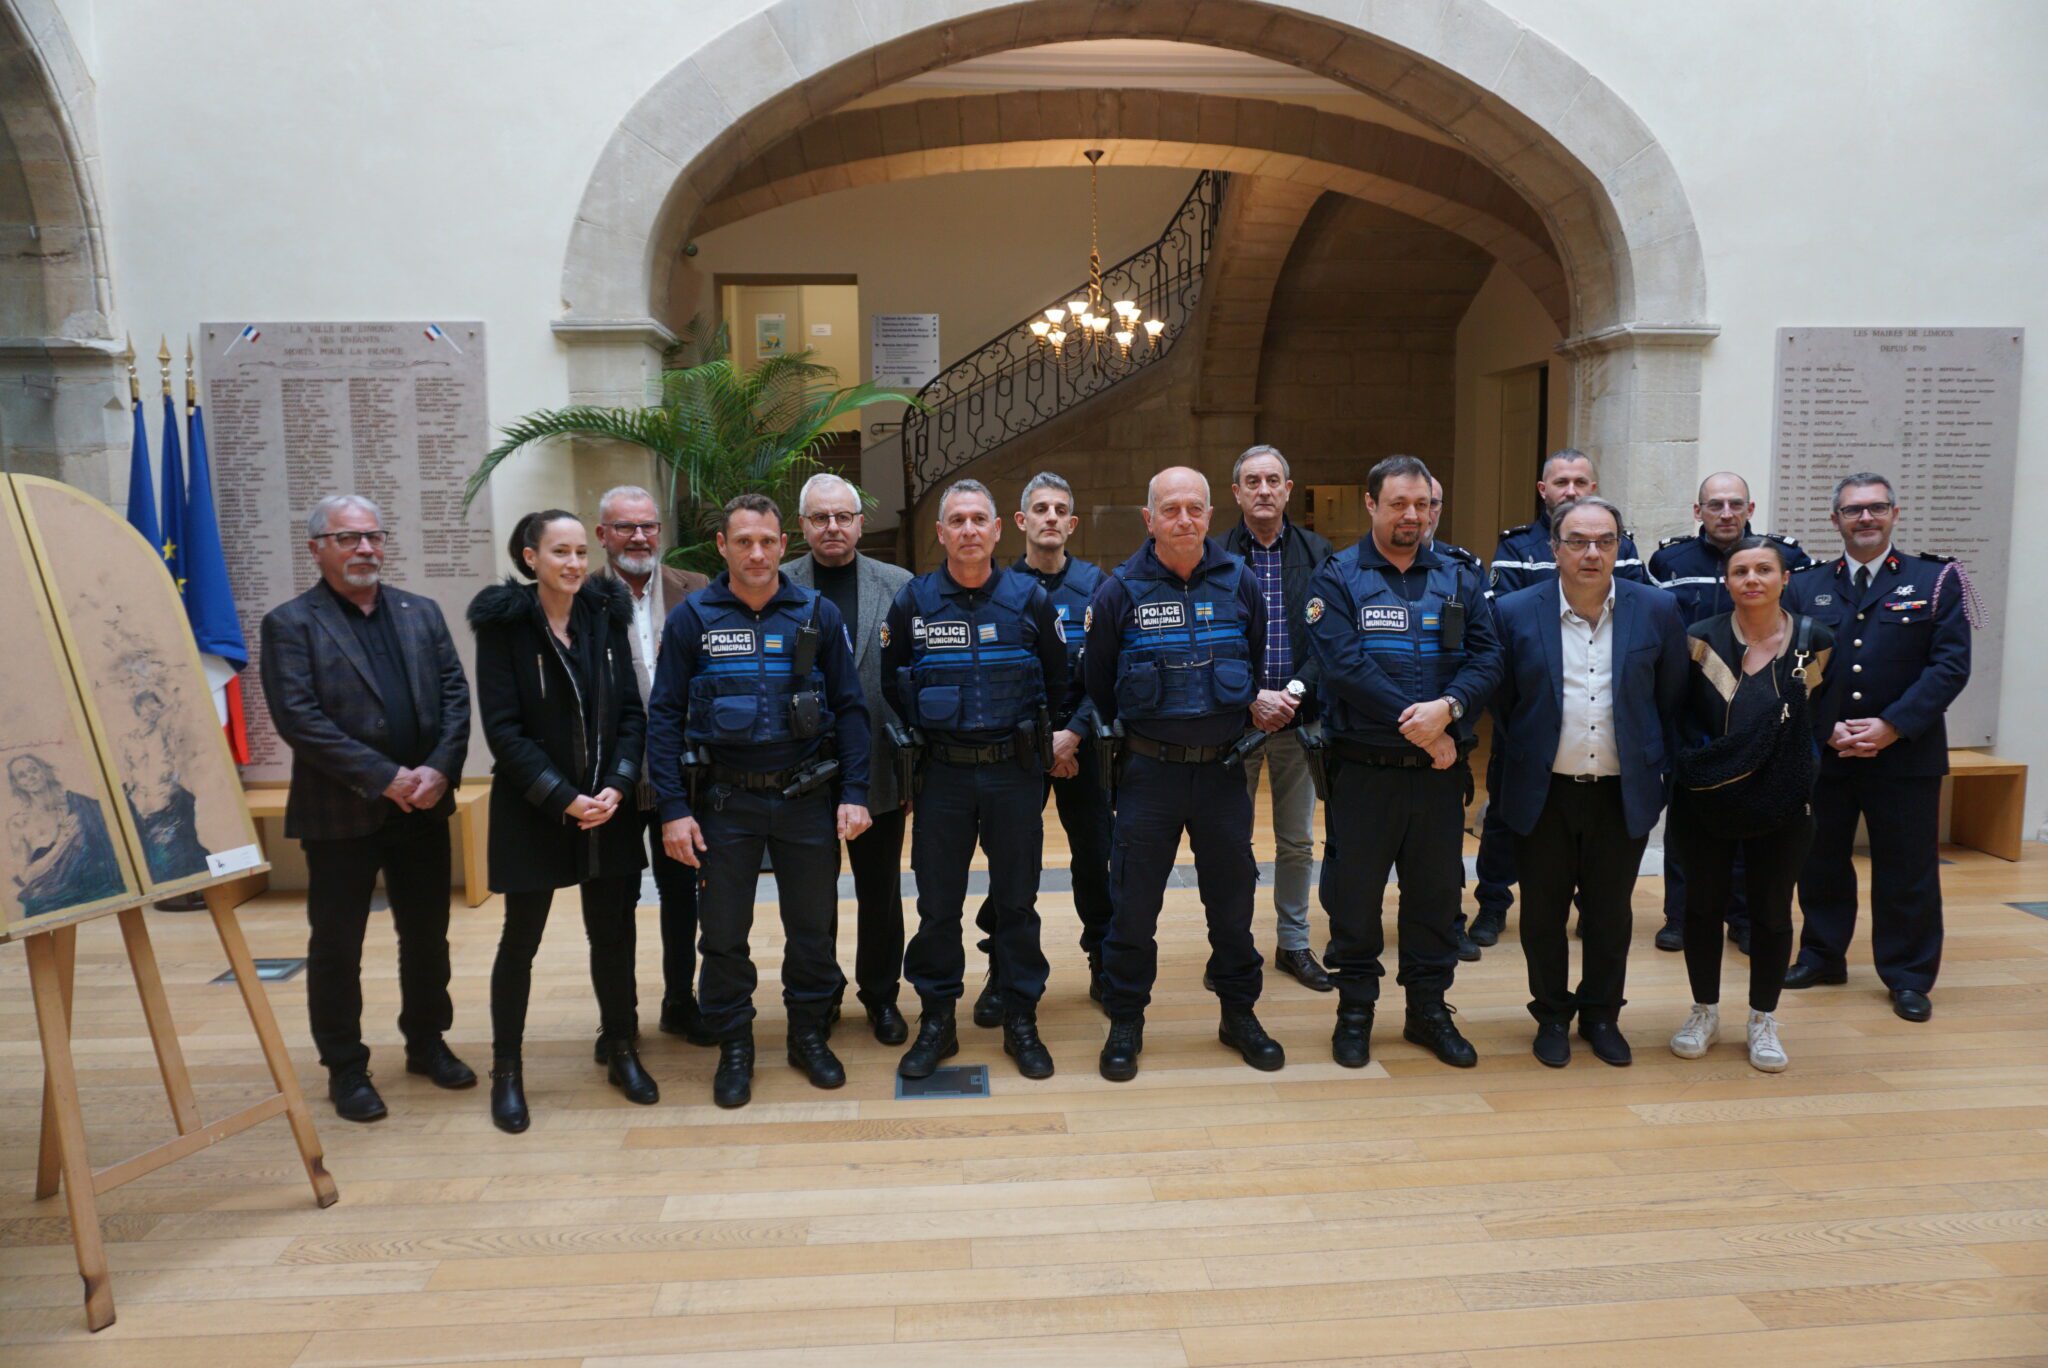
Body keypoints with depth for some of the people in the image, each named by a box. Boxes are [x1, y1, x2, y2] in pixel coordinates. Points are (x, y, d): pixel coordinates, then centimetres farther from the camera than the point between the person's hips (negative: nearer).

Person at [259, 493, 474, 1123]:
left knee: (427, 936, 14)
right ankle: (345, 1067, 22)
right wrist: (385, 778, -17)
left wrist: (439, 770, -12)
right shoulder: (290, 623, -4)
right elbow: (297, 718, -14)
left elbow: (455, 694, 4)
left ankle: (427, 1042, 31)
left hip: (423, 807, 4)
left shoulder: (421, 613, 9)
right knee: (336, 947, 8)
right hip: (339, 815, -4)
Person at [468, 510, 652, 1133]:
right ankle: (506, 1070, 21)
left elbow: (631, 711, 2)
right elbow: (504, 729, -11)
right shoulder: (504, 625, -7)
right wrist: (563, 798, -16)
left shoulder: (605, 617, 3)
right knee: (521, 939, 8)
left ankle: (621, 1050, 25)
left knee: (612, 933, 9)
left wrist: (618, 785, -12)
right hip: (532, 811, -3)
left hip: (609, 807, 3)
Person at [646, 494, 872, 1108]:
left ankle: (810, 1034, 29)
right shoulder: (692, 618, -1)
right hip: (725, 799, 0)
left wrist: (853, 793, -5)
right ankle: (733, 1045, 26)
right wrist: (674, 809, -8)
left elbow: (850, 707, 3)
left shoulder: (819, 615, 1)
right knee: (724, 932, 8)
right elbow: (664, 716, -1)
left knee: (813, 929, 10)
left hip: (808, 797, 1)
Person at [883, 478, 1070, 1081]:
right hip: (942, 773, 0)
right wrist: (916, 740, 7)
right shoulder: (912, 601, 0)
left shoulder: (1030, 598, 0)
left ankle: (1021, 1020, 21)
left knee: (1016, 900, 8)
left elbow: (1059, 681, 10)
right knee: (937, 903, 6)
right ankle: (936, 1022, 20)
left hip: (1015, 771, 0)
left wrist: (1039, 742, 9)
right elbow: (891, 684, 10)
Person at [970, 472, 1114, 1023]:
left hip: (1081, 742, 1)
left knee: (1095, 853, 6)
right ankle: (1003, 972, 18)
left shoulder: (1093, 584, 3)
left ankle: (1104, 962, 23)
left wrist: (1073, 734, -12)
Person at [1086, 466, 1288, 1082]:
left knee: (1232, 898, 12)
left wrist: (1260, 710, 7)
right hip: (1149, 771, -2)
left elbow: (1264, 665, 17)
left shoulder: (1239, 584, 2)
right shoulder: (1120, 592, -4)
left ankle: (1239, 1013, 30)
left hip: (1224, 769, 2)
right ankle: (1125, 1023, 20)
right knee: (1133, 904, 4)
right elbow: (1096, 684, 5)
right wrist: (1111, 738, 3)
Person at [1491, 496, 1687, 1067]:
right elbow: (1499, 704, 2)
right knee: (1543, 912, 10)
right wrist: (1509, 774, 2)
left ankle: (1601, 1015, 32)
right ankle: (1552, 1016, 28)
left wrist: (1664, 769, 5)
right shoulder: (1515, 613, -5)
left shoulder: (1656, 611, -2)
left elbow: (1673, 700, 6)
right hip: (1543, 791, -1)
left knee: (1610, 912, 13)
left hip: (1624, 792, 1)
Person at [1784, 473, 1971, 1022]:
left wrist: (1892, 726, -16)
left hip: (1906, 755, -2)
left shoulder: (1936, 581, 1)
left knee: (1908, 871, 5)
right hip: (1822, 752, 2)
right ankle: (1822, 955, 29)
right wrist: (1826, 729, -12)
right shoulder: (1805, 586, 6)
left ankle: (1909, 976, 20)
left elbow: (1951, 664, -6)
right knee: (1820, 862, 12)